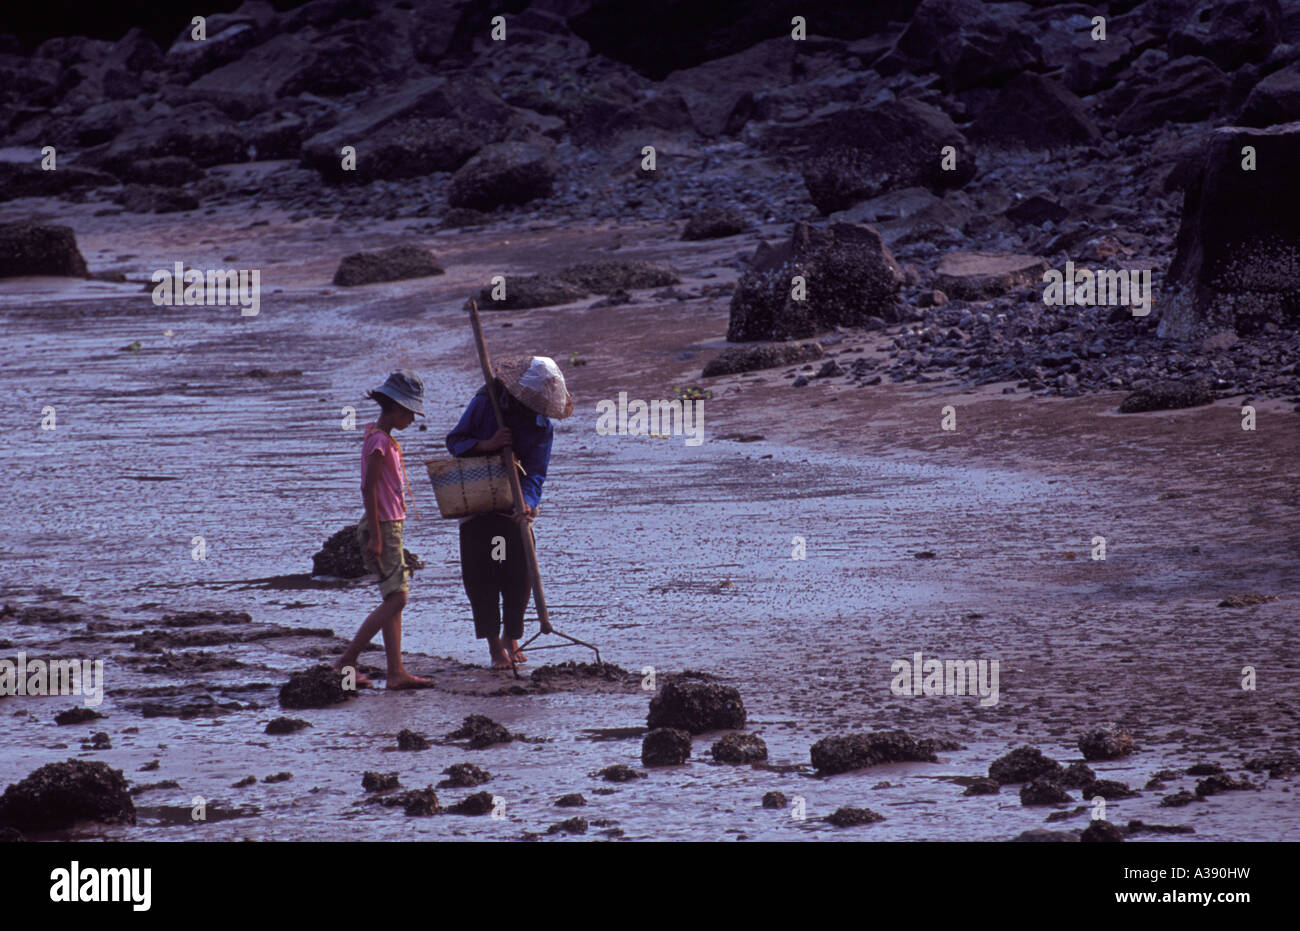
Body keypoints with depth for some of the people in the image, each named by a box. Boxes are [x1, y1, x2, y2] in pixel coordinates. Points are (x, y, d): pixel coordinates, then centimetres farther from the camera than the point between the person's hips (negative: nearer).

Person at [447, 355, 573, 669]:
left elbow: (535, 474, -16)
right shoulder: (485, 404, -10)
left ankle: (511, 637, 20)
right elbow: (455, 441, -6)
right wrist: (487, 445, -24)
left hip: (514, 505, 1)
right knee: (481, 574, -5)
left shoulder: (543, 427, -8)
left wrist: (527, 503, -35)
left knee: (519, 572, 0)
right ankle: (494, 645, 2)